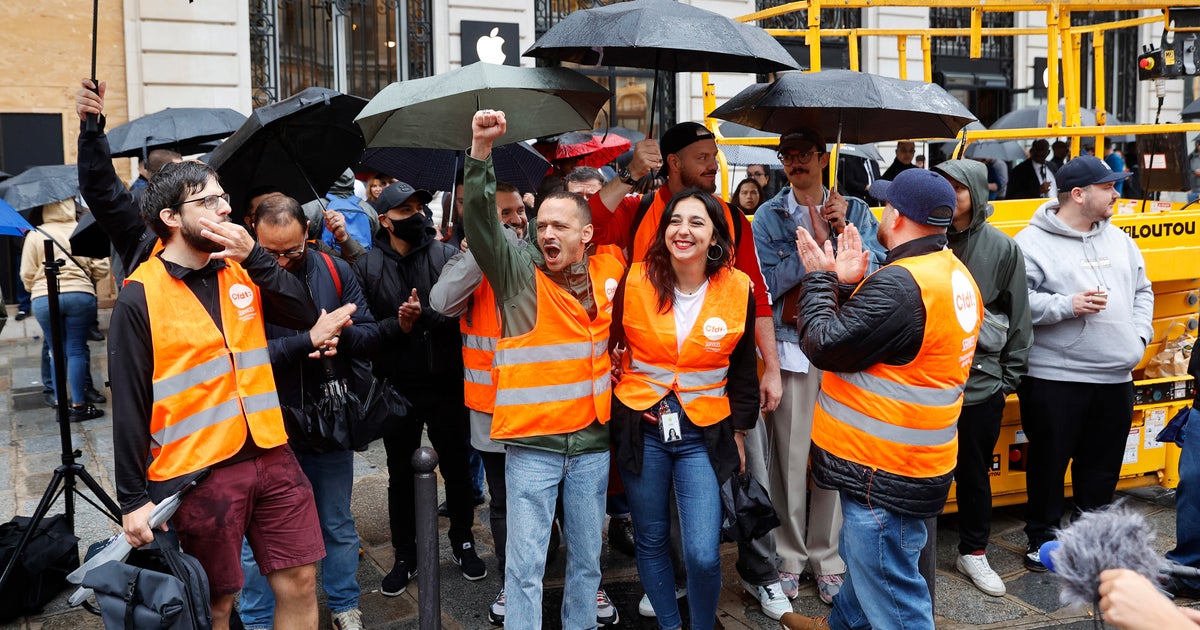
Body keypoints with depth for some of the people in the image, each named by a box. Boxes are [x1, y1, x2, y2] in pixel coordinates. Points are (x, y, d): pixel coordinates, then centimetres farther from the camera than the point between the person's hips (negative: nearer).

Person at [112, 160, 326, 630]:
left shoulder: (240, 272, 8)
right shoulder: (140, 298, -8)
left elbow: (305, 315, -3)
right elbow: (129, 406, -8)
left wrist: (254, 256, -11)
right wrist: (133, 498, -8)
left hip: (270, 455, 5)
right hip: (199, 472, -4)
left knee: (299, 583, 9)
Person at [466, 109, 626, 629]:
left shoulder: (610, 271, 4)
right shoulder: (518, 271, -5)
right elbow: (480, 217, -18)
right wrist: (481, 151, -29)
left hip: (593, 441, 3)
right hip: (531, 441, -3)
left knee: (586, 557, 16)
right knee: (525, 561, 2)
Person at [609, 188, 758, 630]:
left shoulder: (738, 290, -5)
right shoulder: (636, 282, -7)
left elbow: (743, 372, 7)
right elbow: (613, 346, 8)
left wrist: (739, 434, 9)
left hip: (704, 435, -1)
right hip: (641, 428, 1)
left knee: (703, 555, -7)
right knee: (651, 541, 12)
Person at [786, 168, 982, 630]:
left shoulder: (900, 283, -25)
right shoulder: (952, 273, 8)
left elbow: (825, 345, -19)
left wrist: (820, 278, -6)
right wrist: (848, 284, 4)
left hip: (885, 473, -11)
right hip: (912, 460, 11)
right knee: (864, 562, 30)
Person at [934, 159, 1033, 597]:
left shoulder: (1002, 248, 0)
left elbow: (1018, 317, 5)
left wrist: (1010, 376, 5)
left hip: (981, 381, 1)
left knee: (975, 472, 15)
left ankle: (973, 552, 31)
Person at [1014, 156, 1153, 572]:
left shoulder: (1118, 239, 12)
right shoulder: (1033, 242, -9)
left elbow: (1142, 291, 20)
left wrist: (1139, 334, 7)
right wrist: (1066, 306, -21)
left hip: (1116, 378, 6)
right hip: (1055, 378, -6)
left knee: (1103, 464, 15)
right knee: (1049, 460, 5)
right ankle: (1042, 536, 21)